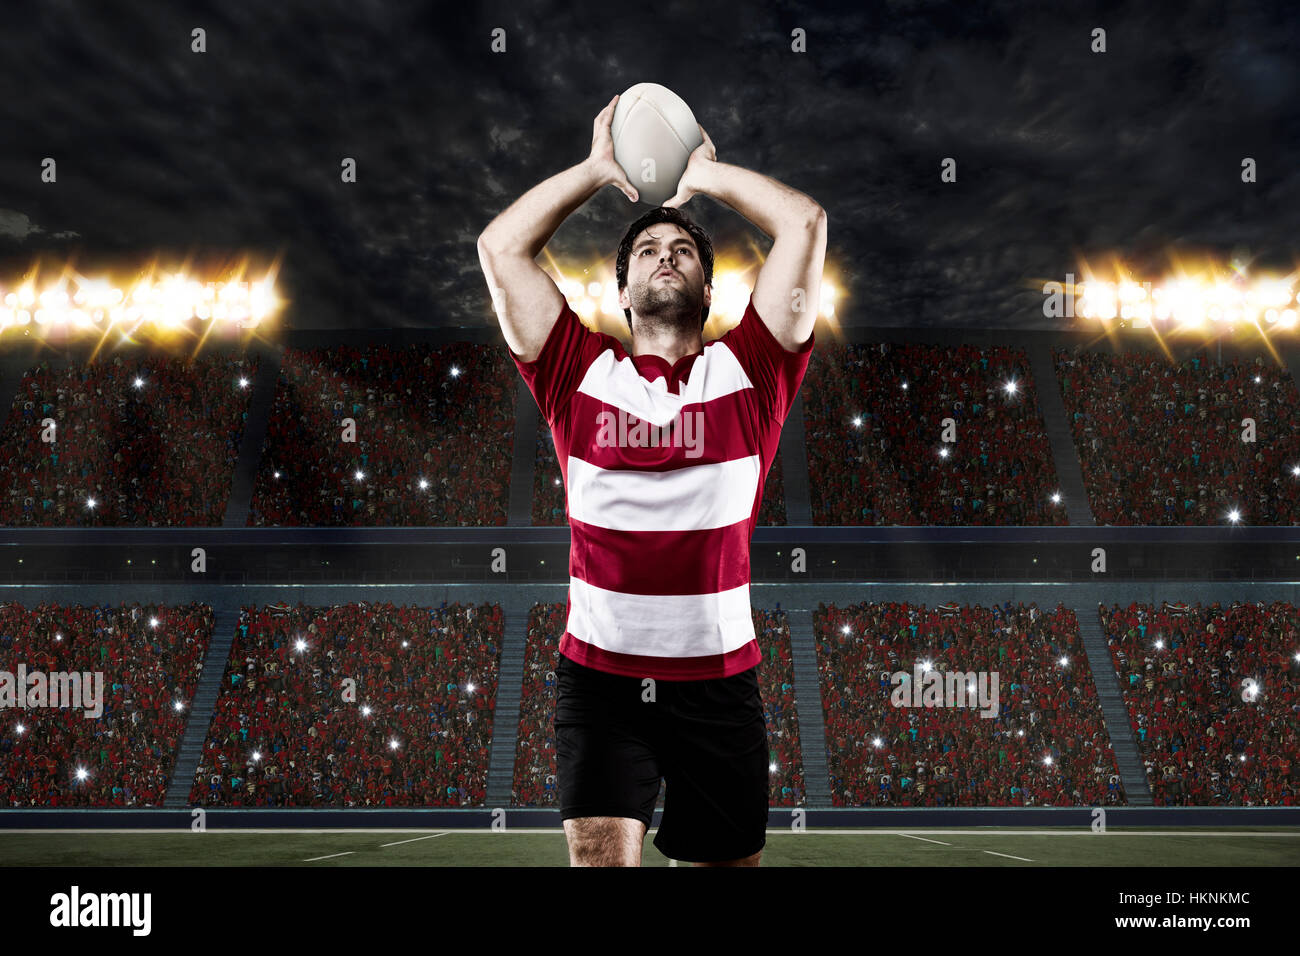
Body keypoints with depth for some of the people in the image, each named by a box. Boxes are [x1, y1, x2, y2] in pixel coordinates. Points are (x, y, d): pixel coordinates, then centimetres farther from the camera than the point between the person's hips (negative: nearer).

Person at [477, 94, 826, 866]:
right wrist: (600, 168, 13)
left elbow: (807, 224, 2)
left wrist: (706, 174, 13)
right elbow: (500, 245, 7)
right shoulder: (582, 374, 6)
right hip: (599, 676, -1)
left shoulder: (745, 372, 5)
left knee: (729, 859, 11)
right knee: (600, 855, -14)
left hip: (720, 678, 1)